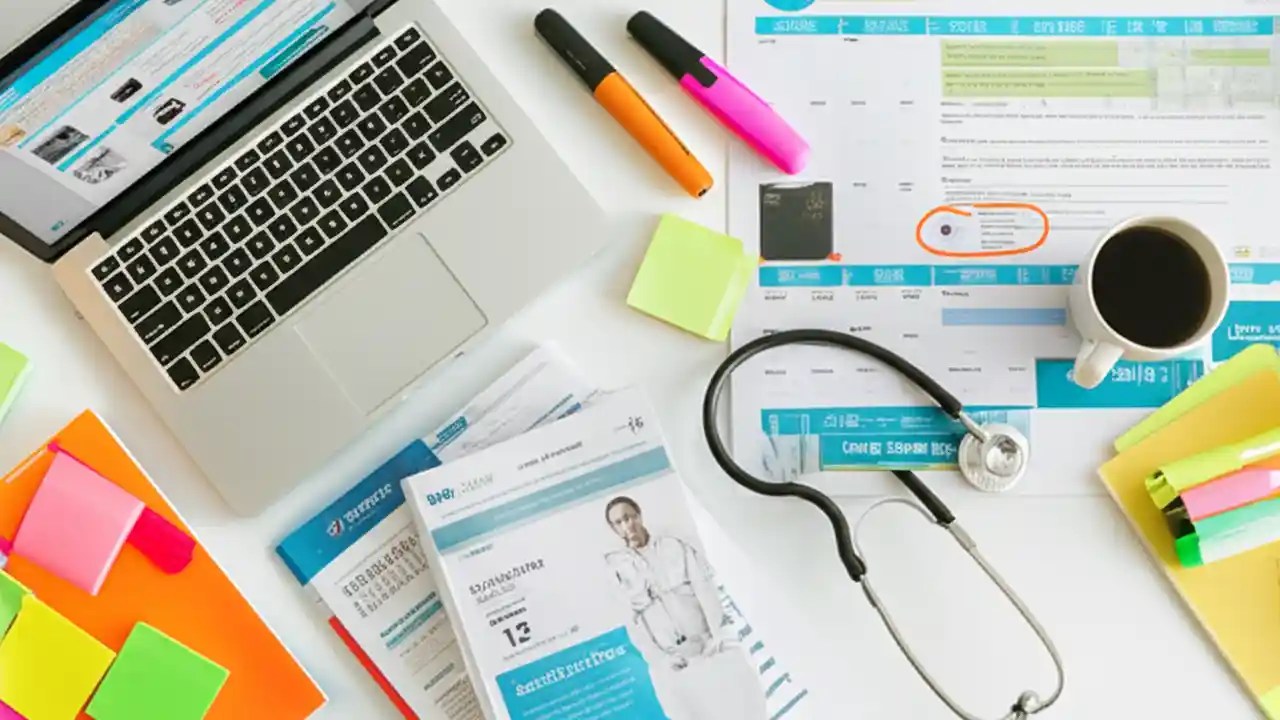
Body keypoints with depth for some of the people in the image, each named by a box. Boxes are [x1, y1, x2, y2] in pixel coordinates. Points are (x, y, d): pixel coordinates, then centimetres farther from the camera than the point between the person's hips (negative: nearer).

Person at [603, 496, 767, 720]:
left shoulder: (676, 548, 6)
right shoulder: (617, 569, 2)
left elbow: (706, 589, 0)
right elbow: (631, 620, -1)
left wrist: (715, 635, -12)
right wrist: (660, 658, -10)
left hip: (710, 647, 1)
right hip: (672, 665, -1)